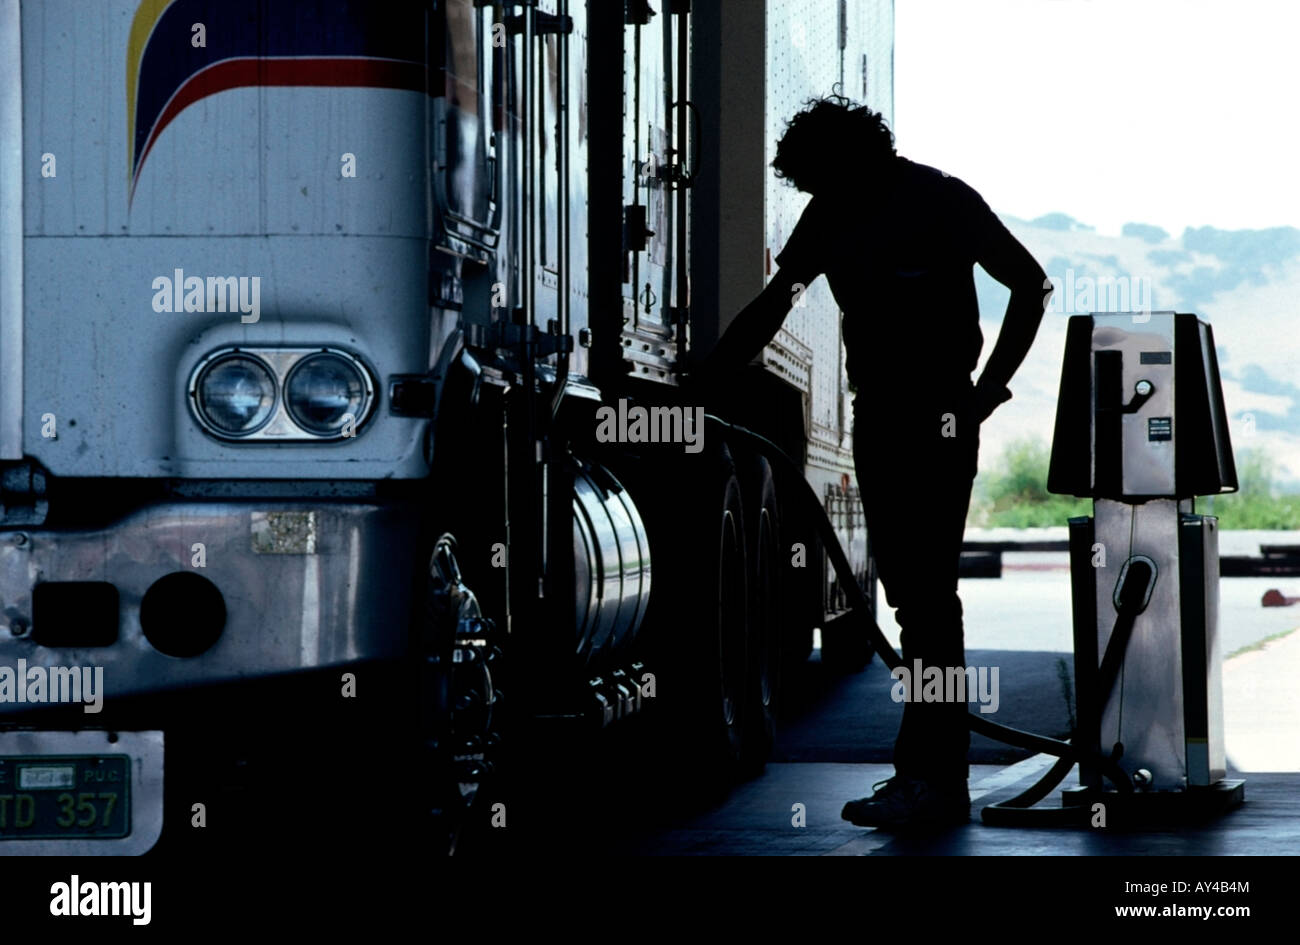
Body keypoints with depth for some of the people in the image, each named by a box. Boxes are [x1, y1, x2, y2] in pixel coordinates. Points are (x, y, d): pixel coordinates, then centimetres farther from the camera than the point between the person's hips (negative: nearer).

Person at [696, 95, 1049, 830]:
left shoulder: (942, 203, -8)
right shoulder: (831, 217, 10)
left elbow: (1032, 285, -5)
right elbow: (772, 307, 16)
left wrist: (987, 390, -10)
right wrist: (701, 387, 8)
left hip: (938, 419, -7)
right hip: (876, 418, 7)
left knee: (928, 595, -11)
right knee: (911, 594, 7)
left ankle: (931, 780, -13)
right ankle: (938, 774, 11)